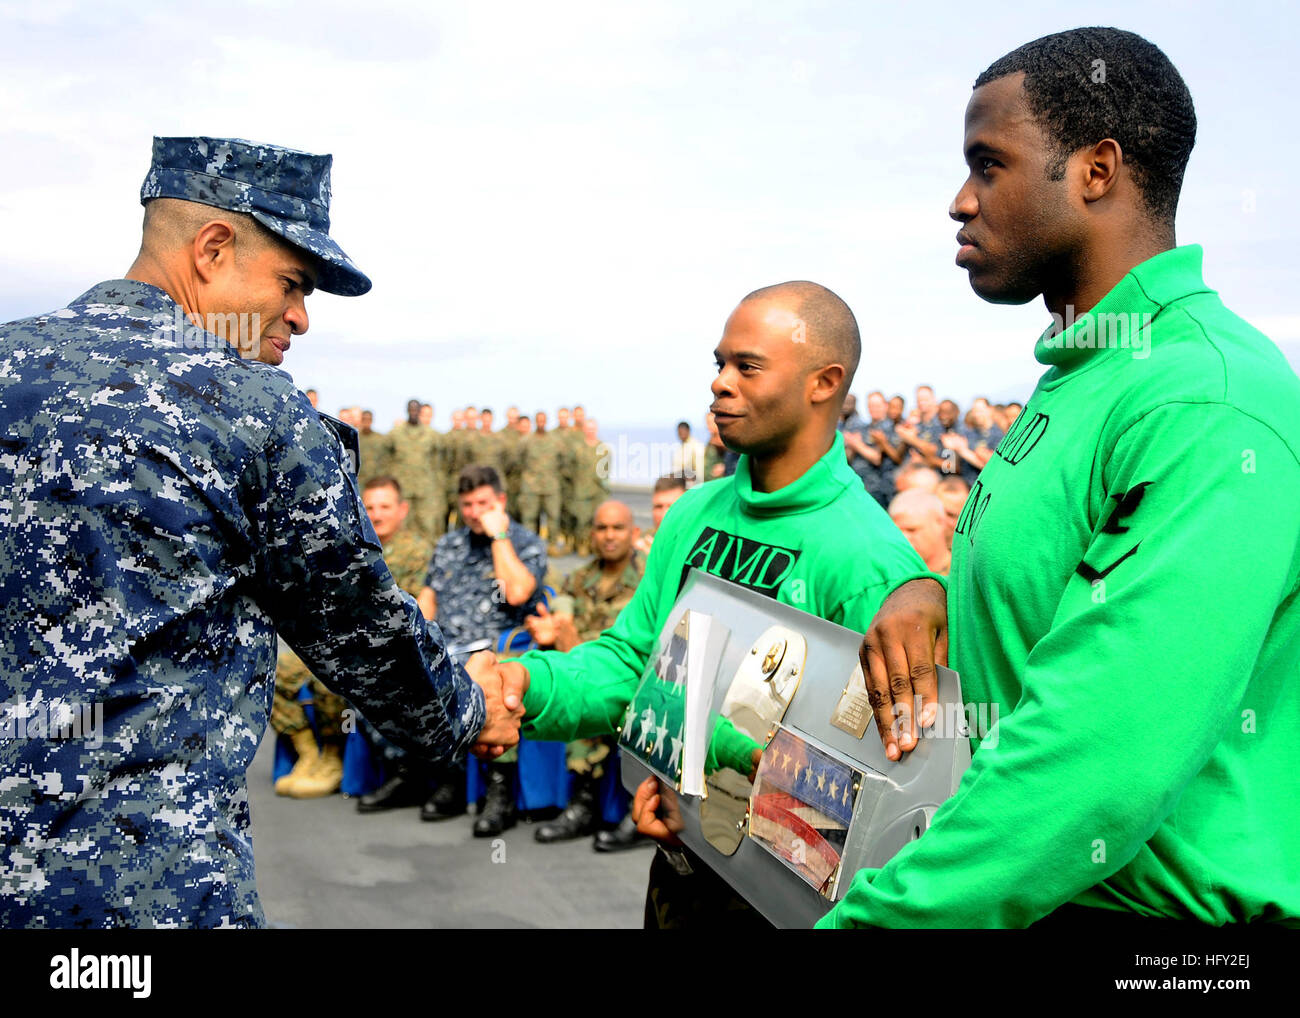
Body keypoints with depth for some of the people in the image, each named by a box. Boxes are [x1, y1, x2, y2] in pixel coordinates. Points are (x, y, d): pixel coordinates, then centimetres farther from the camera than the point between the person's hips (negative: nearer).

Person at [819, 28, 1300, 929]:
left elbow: (1108, 761, -32)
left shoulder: (1208, 407, -23)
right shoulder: (1075, 379, 10)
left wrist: (870, 914, -29)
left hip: (1150, 909, -9)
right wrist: (936, 593, -1)